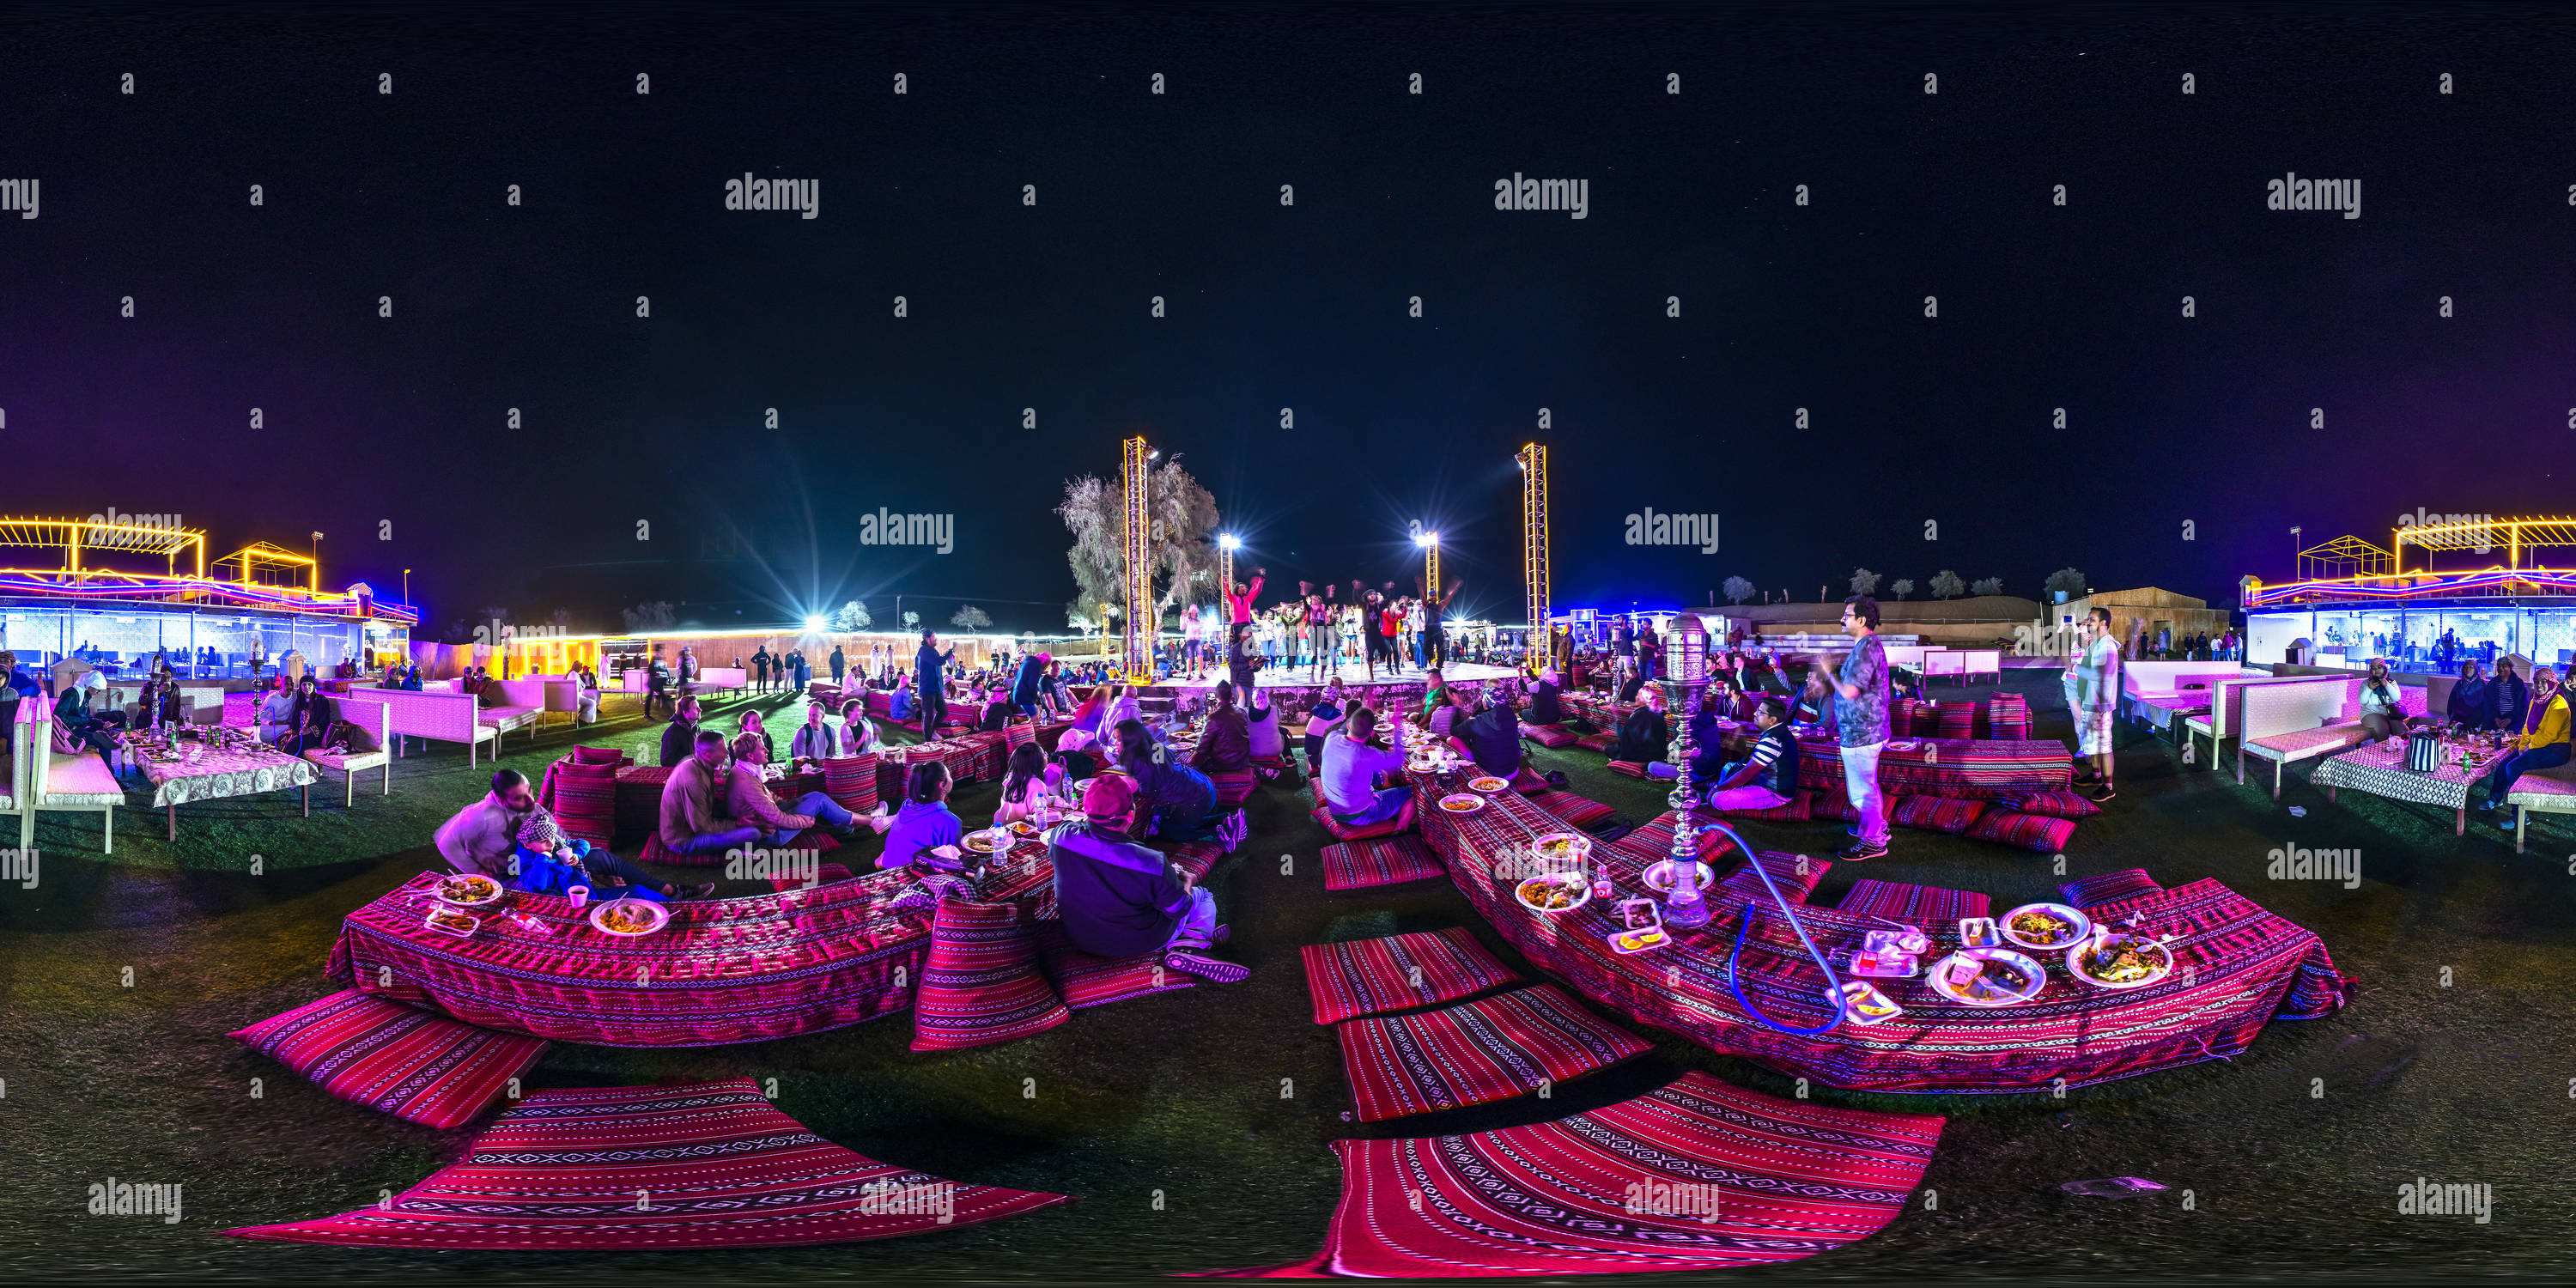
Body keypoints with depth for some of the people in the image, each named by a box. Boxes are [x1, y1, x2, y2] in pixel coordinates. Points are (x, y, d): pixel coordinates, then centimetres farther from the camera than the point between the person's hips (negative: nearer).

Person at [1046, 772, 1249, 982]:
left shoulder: (1062, 836, -24)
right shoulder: (1153, 864, -35)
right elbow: (1178, 908, -16)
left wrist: (1082, 820, 21)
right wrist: (1185, 884, 6)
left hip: (1080, 939, 4)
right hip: (1138, 944, -4)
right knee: (1203, 895, 20)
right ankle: (1192, 942, -1)